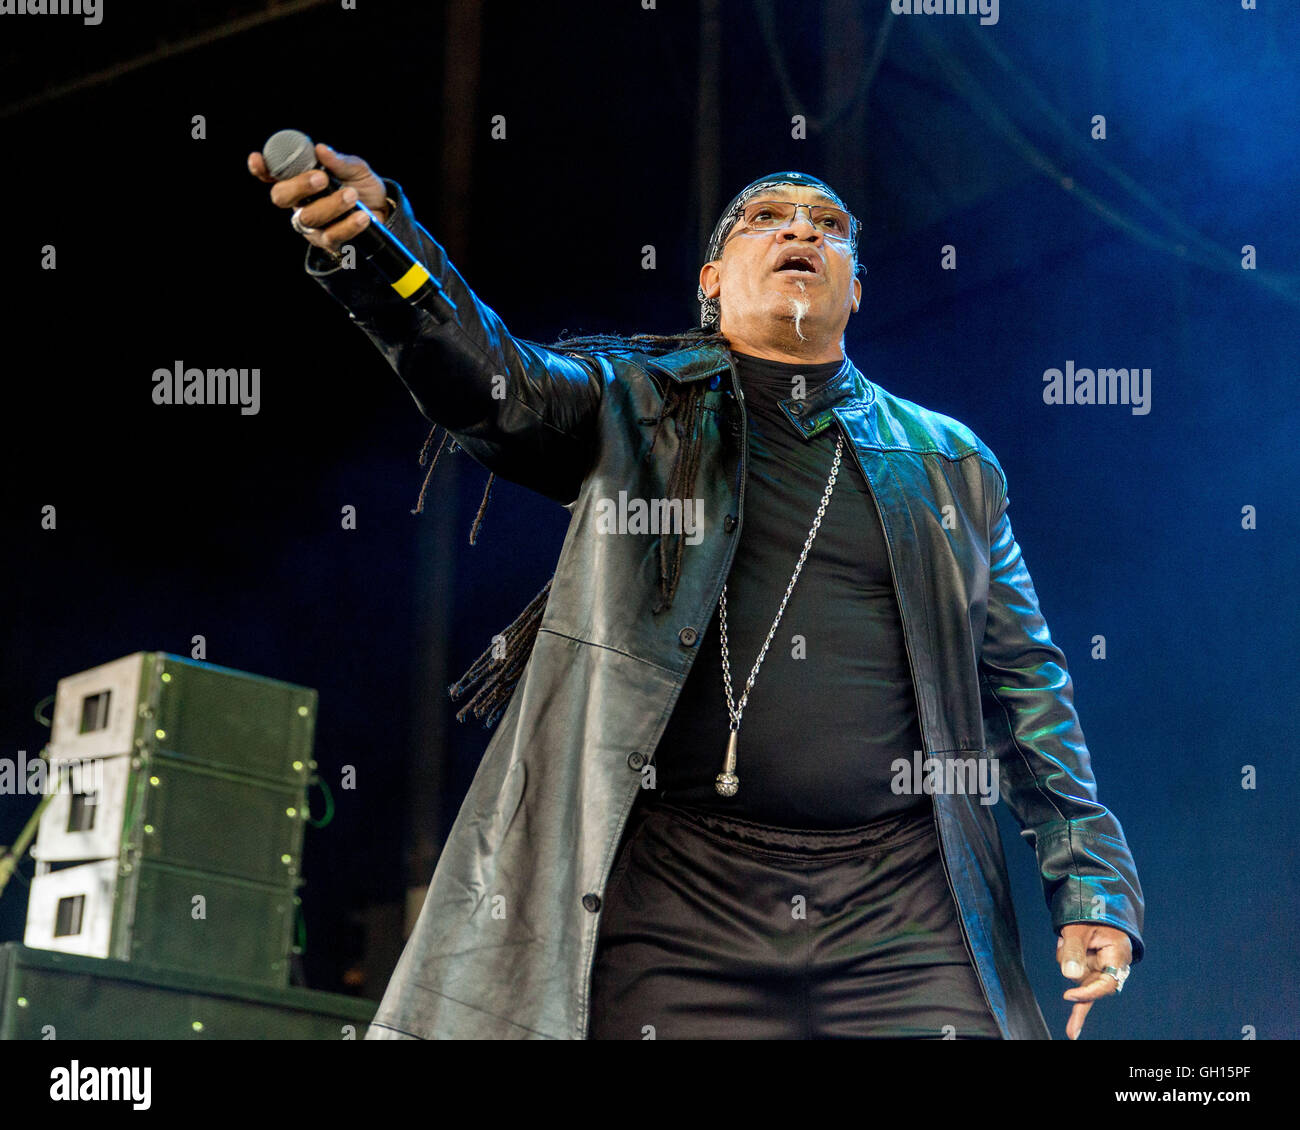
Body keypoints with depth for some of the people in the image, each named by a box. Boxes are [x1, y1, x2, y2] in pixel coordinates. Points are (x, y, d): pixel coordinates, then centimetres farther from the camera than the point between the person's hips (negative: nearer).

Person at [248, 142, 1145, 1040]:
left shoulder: (952, 465, 17)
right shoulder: (635, 408, 11)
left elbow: (1025, 684, 18)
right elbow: (491, 379, -9)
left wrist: (1090, 883, 10)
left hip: (902, 913, 2)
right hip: (675, 901, -1)